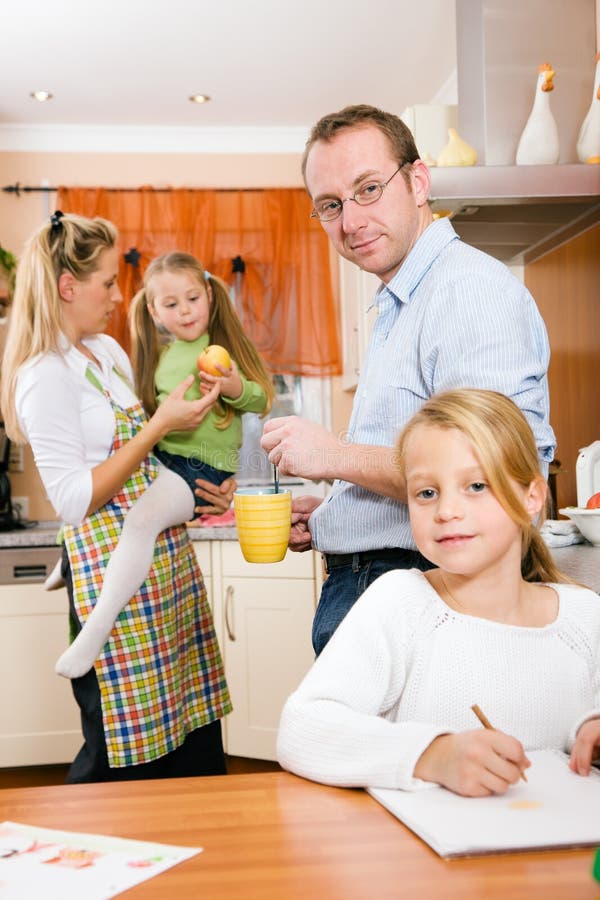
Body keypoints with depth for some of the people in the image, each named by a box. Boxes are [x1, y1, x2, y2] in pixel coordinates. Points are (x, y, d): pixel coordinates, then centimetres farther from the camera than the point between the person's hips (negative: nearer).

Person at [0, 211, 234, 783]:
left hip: (165, 550, 8)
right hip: (111, 564, -8)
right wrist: (159, 425, -18)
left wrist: (197, 490, 11)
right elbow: (74, 500, -18)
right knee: (126, 757, 4)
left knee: (196, 740, 13)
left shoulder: (108, 351, 13)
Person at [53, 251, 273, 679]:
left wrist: (237, 389, -21)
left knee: (142, 517, -31)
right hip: (159, 456, 8)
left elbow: (263, 400, -3)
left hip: (204, 466, -8)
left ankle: (96, 629, -29)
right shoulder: (160, 356, 12)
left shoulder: (224, 345, -2)